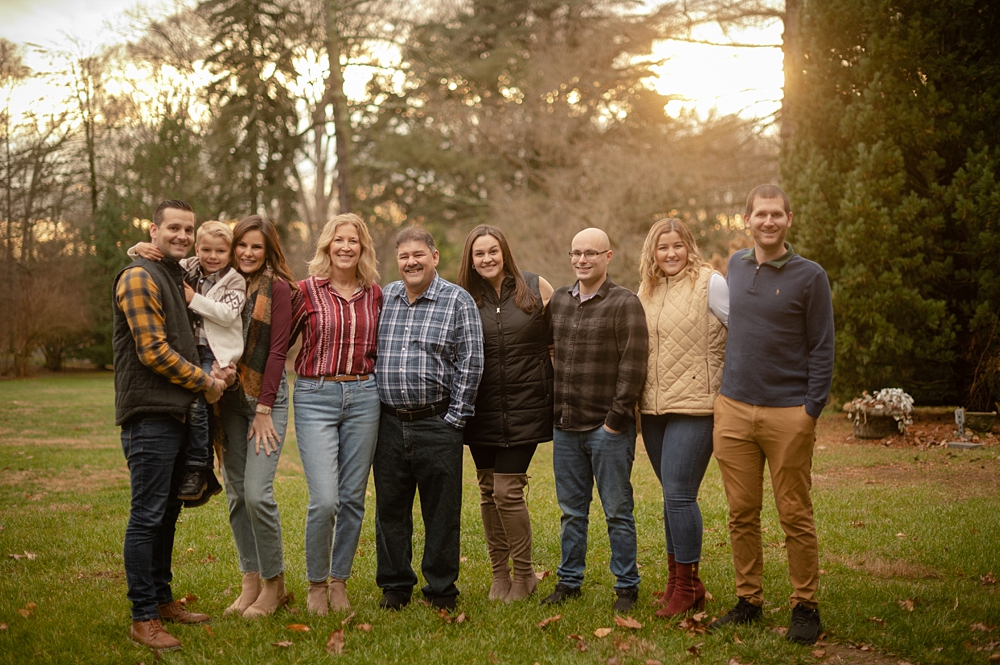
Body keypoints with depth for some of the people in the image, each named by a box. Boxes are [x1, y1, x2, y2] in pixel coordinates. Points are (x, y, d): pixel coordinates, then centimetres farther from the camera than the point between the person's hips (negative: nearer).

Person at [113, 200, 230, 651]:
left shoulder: (177, 280, 19)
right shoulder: (140, 278, -10)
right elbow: (153, 350, -17)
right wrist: (206, 382, -8)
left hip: (175, 414, 9)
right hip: (149, 415, -9)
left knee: (166, 513, 15)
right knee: (147, 516, -5)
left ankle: (162, 600, 26)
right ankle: (143, 618, 1)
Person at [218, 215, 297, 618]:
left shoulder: (277, 288, -6)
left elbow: (277, 350, -9)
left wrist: (263, 410, -11)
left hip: (265, 399, -5)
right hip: (229, 399, 5)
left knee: (257, 492, -11)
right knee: (236, 494, 6)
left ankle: (274, 585, 4)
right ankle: (251, 581, 17)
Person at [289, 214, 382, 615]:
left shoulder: (375, 294, 8)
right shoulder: (307, 291, -1)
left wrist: (379, 385, 10)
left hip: (363, 397, 3)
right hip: (315, 397, -3)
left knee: (353, 497, 6)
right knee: (324, 500, -12)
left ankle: (339, 581, 23)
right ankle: (316, 584, 10)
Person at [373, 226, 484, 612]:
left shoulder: (458, 301, -2)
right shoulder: (383, 298, 10)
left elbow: (471, 363, -4)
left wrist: (455, 418, -8)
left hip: (437, 424, -3)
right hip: (389, 424, 4)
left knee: (441, 510, 4)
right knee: (390, 508, 9)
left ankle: (441, 589, 17)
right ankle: (395, 586, 22)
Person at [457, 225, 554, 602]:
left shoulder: (535, 288, 0)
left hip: (525, 407, -2)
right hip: (482, 411, 3)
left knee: (507, 491, -6)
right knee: (488, 491, 8)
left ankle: (524, 575, 11)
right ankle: (499, 573, 23)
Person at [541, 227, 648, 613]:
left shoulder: (624, 303, -7)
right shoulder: (558, 300, 12)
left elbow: (633, 367, -12)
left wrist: (616, 418, -14)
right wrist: (553, 408, 12)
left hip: (607, 427, -5)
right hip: (565, 426, 6)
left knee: (617, 510, 3)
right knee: (572, 510, 14)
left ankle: (626, 587, 13)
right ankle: (569, 581, 25)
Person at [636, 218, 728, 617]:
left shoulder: (709, 283, -6)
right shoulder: (646, 291, 14)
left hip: (694, 406, -6)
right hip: (653, 408, 6)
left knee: (678, 495, -9)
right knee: (673, 496, 12)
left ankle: (686, 586, 5)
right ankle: (678, 580, 23)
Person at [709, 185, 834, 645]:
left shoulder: (809, 276, -2)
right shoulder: (736, 265, 11)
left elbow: (822, 349, -2)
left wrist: (812, 409, -9)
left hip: (788, 413, -4)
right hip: (733, 409, 4)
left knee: (795, 516, 2)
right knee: (742, 514, 8)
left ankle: (805, 607, 13)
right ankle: (748, 600, 19)